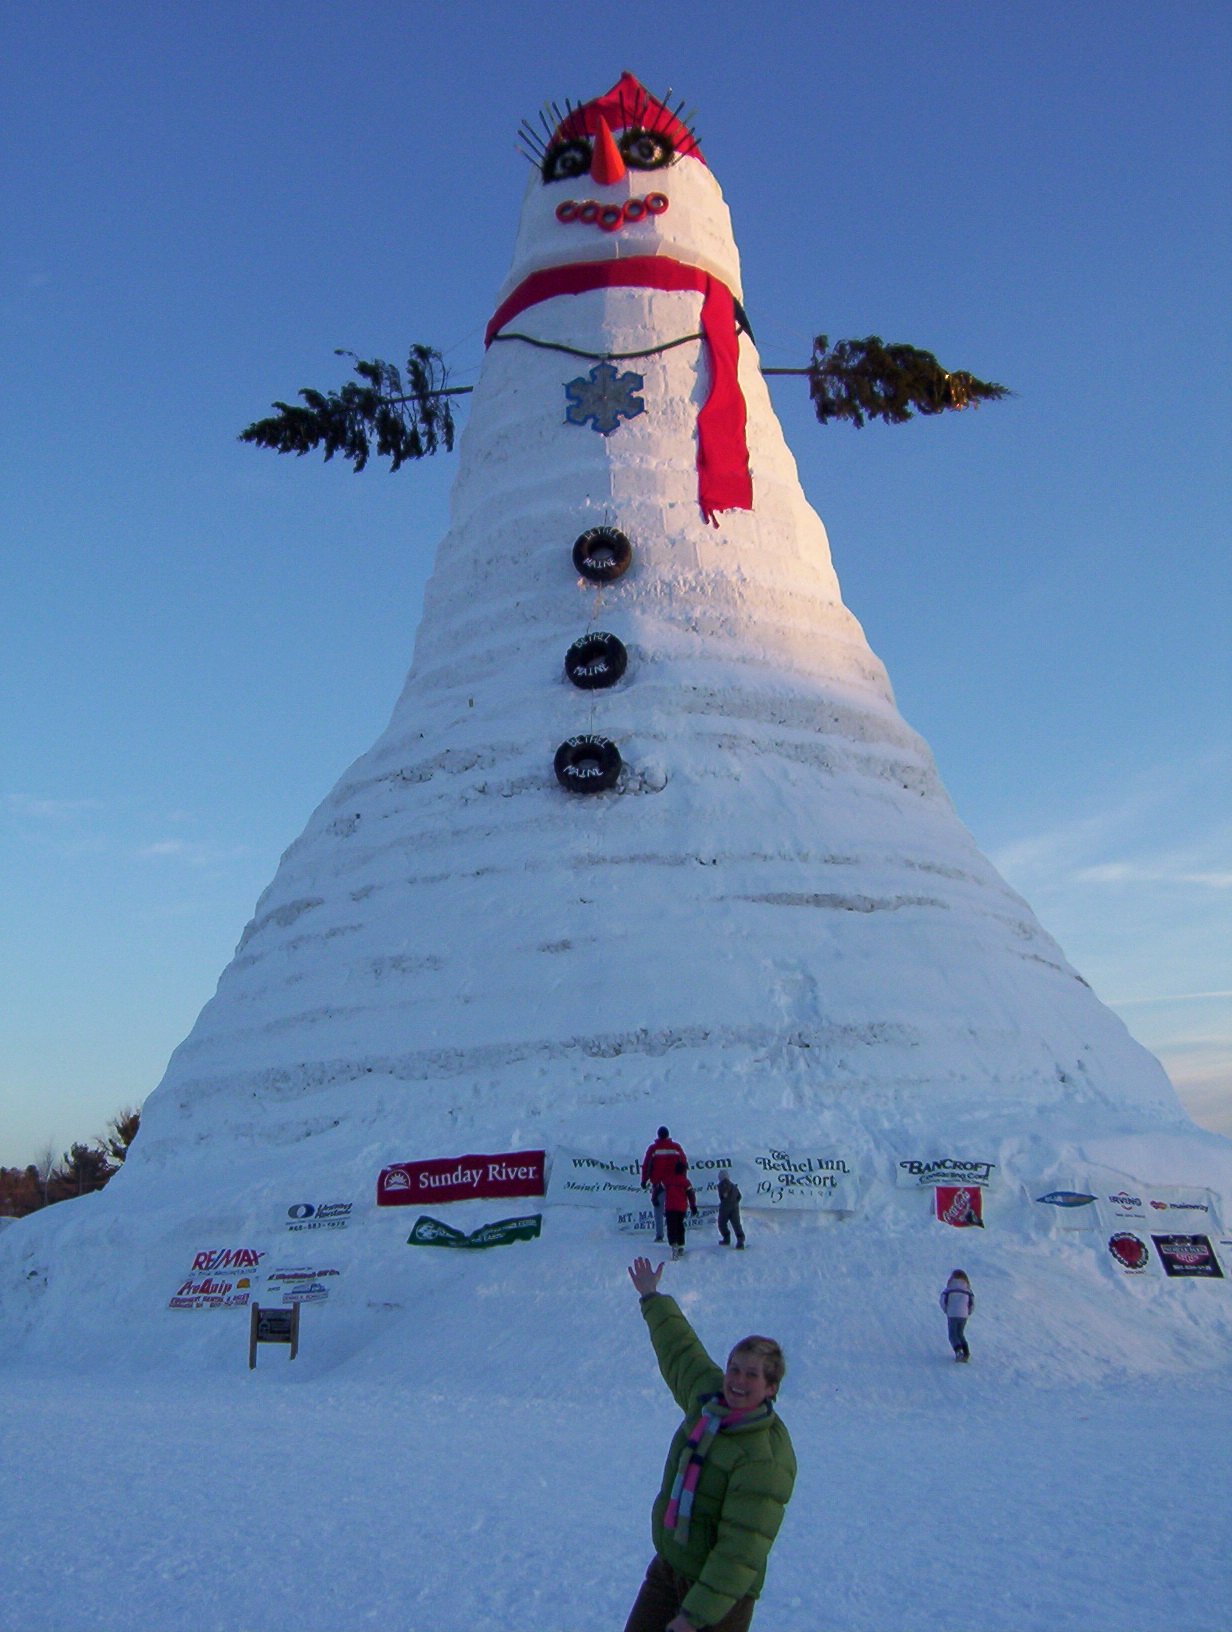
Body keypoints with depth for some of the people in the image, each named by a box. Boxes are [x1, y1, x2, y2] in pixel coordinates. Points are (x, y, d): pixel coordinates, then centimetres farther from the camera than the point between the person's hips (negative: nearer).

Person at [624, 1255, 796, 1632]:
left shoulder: (765, 1459, -26)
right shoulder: (708, 1395, -4)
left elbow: (741, 1550, -26)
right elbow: (680, 1348, 14)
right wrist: (652, 1298, 26)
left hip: (721, 1591, -7)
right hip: (668, 1568, 7)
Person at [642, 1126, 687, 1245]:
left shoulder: (653, 1148, -2)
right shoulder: (676, 1147, 3)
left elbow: (646, 1165, -3)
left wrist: (644, 1180, 5)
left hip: (658, 1183, -1)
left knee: (658, 1210, 6)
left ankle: (659, 1235, -1)